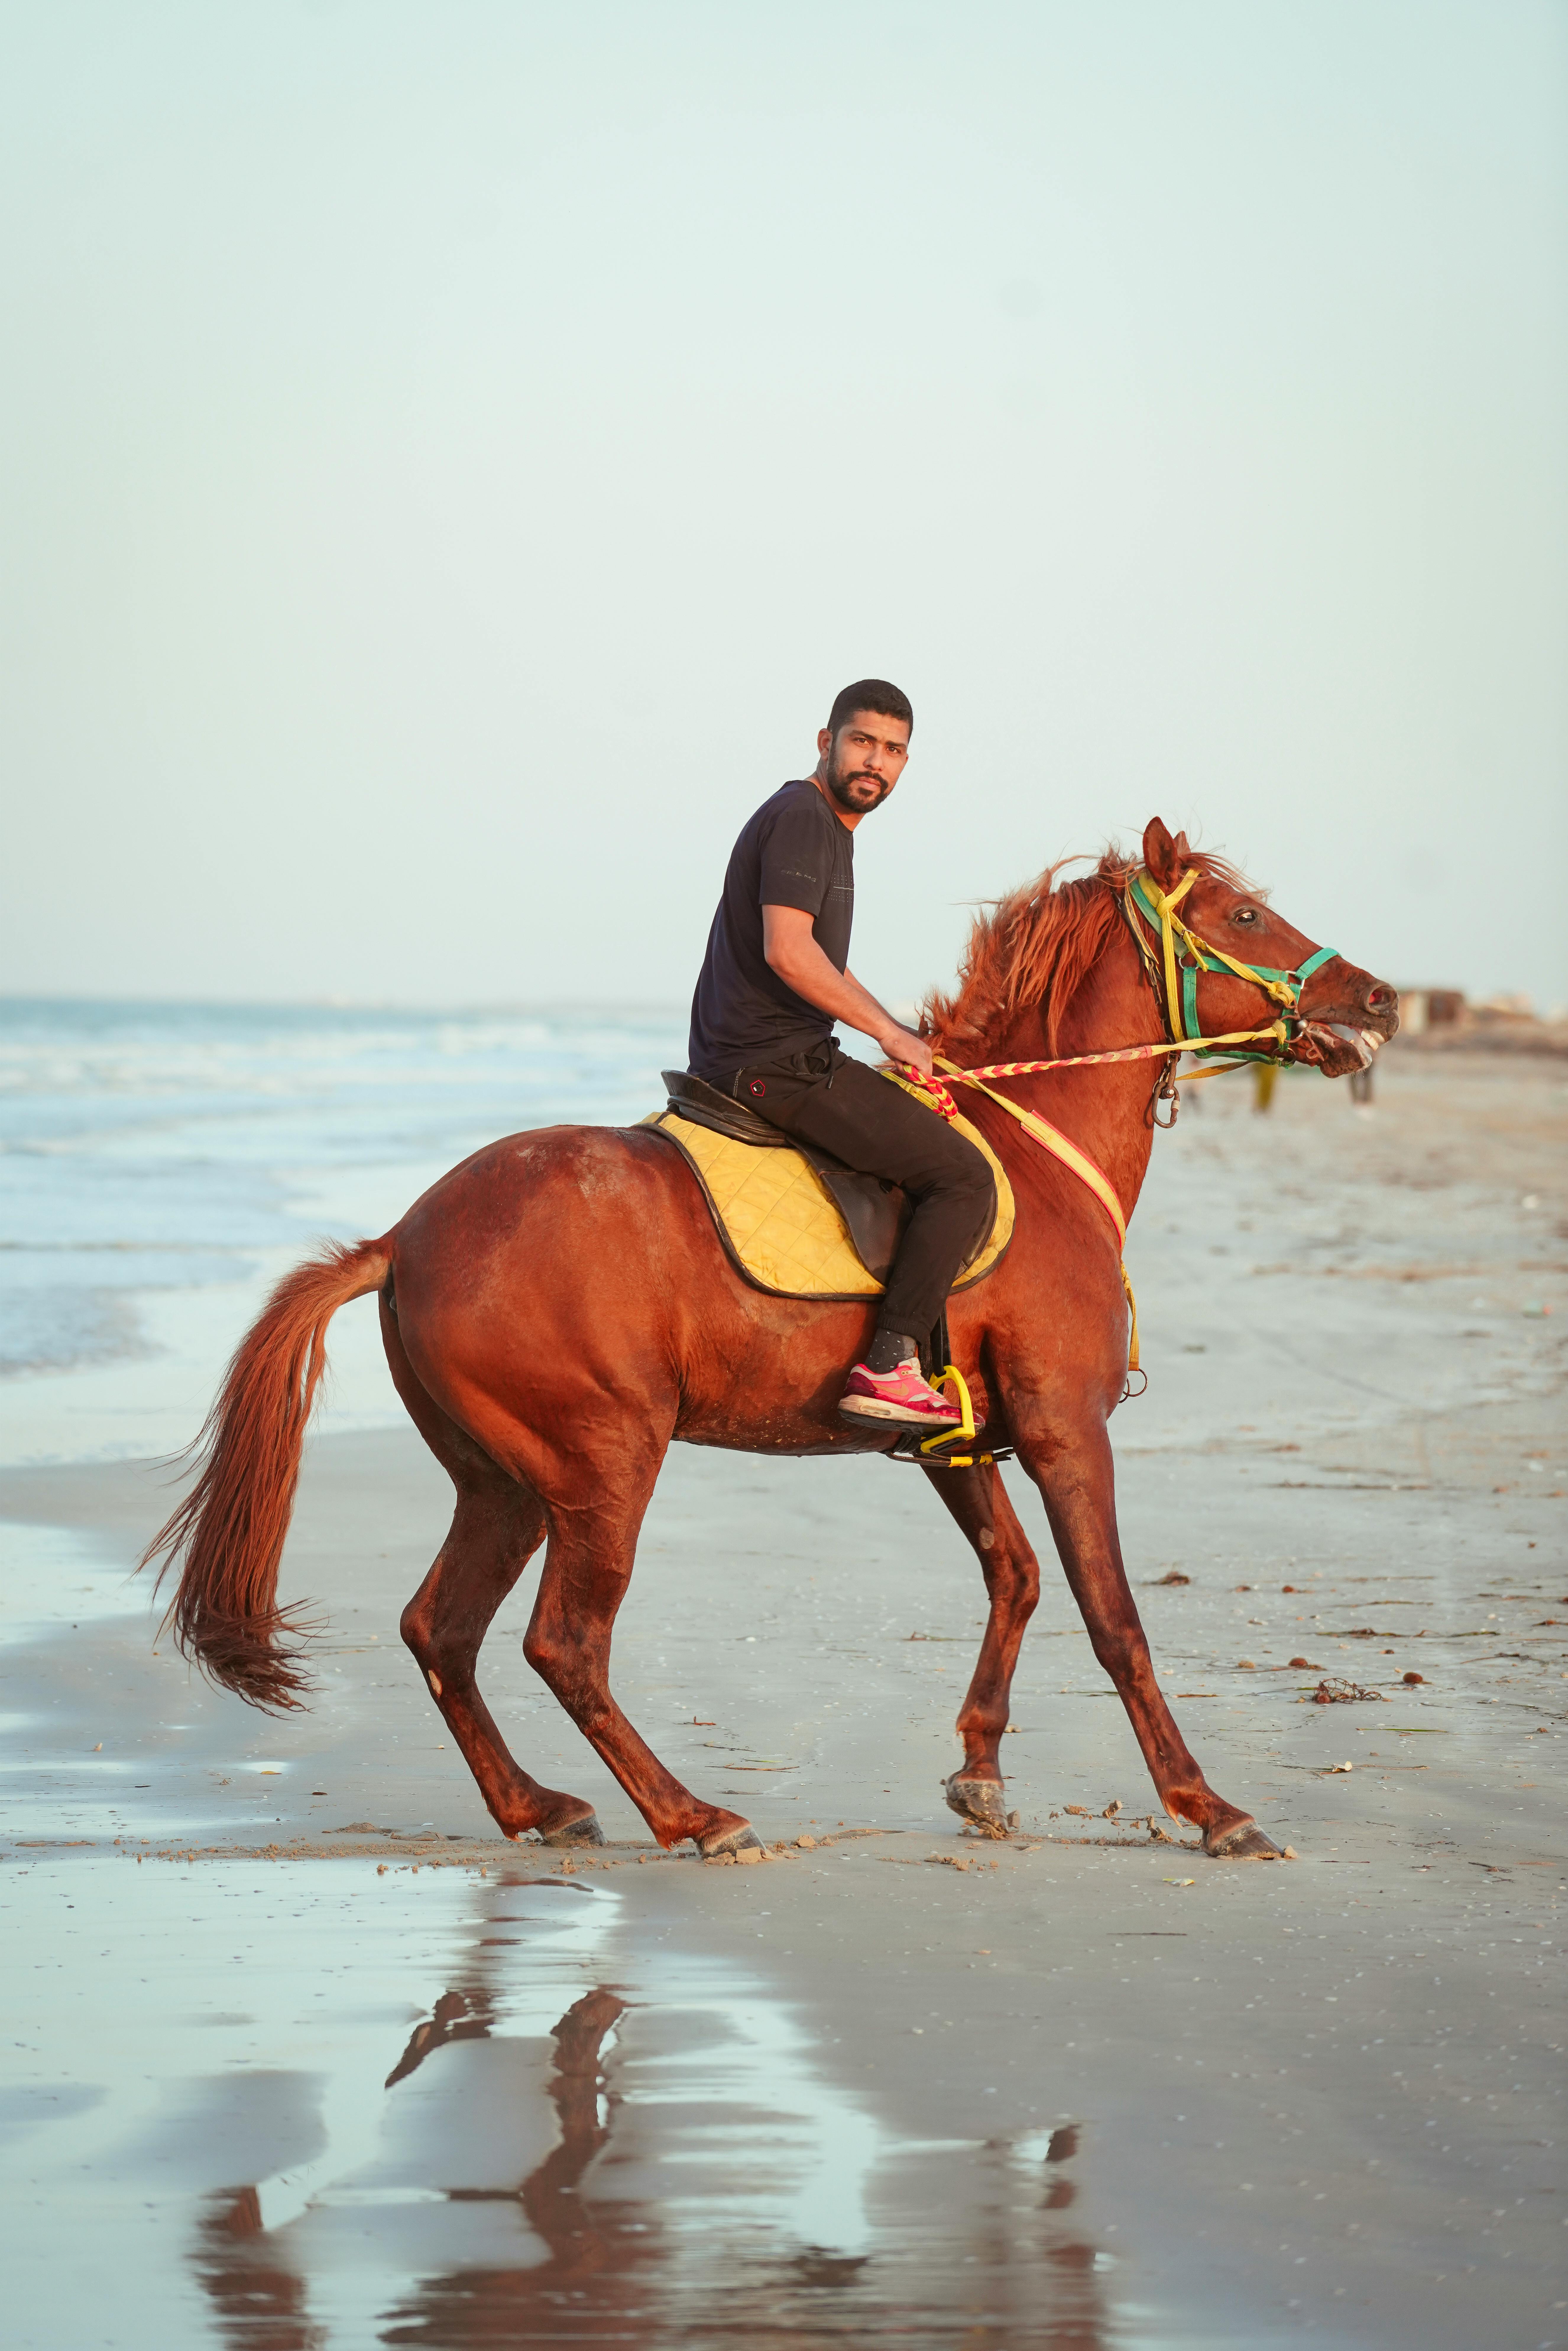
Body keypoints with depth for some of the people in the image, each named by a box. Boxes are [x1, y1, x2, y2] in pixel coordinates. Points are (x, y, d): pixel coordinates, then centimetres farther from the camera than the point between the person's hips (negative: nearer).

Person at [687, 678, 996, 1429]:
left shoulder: (830, 828, 21)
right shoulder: (802, 818, -12)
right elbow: (788, 951, -24)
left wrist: (902, 1040, 19)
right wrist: (888, 1032, -17)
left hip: (744, 1063, 11)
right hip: (775, 1065, -11)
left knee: (922, 1131, 33)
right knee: (963, 1176, -14)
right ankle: (887, 1368, -19)